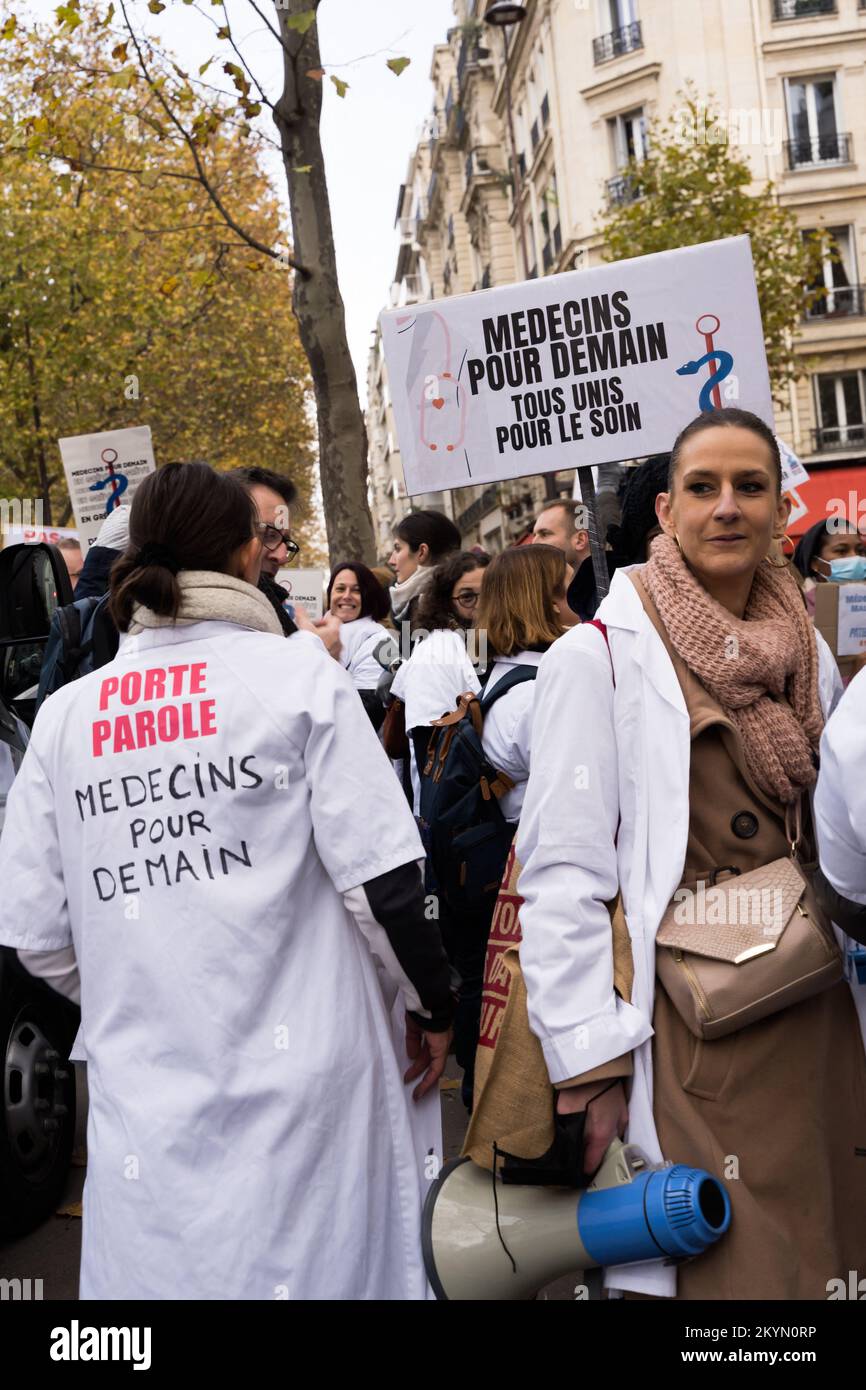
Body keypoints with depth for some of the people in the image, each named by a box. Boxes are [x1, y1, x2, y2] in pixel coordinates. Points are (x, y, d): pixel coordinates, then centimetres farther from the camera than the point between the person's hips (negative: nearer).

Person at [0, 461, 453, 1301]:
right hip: (298, 1079, -3)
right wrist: (429, 1002, 8)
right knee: (317, 1265, 11)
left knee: (160, 1268, 15)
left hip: (144, 1089, 3)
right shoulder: (298, 674, -5)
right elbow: (380, 877, -9)